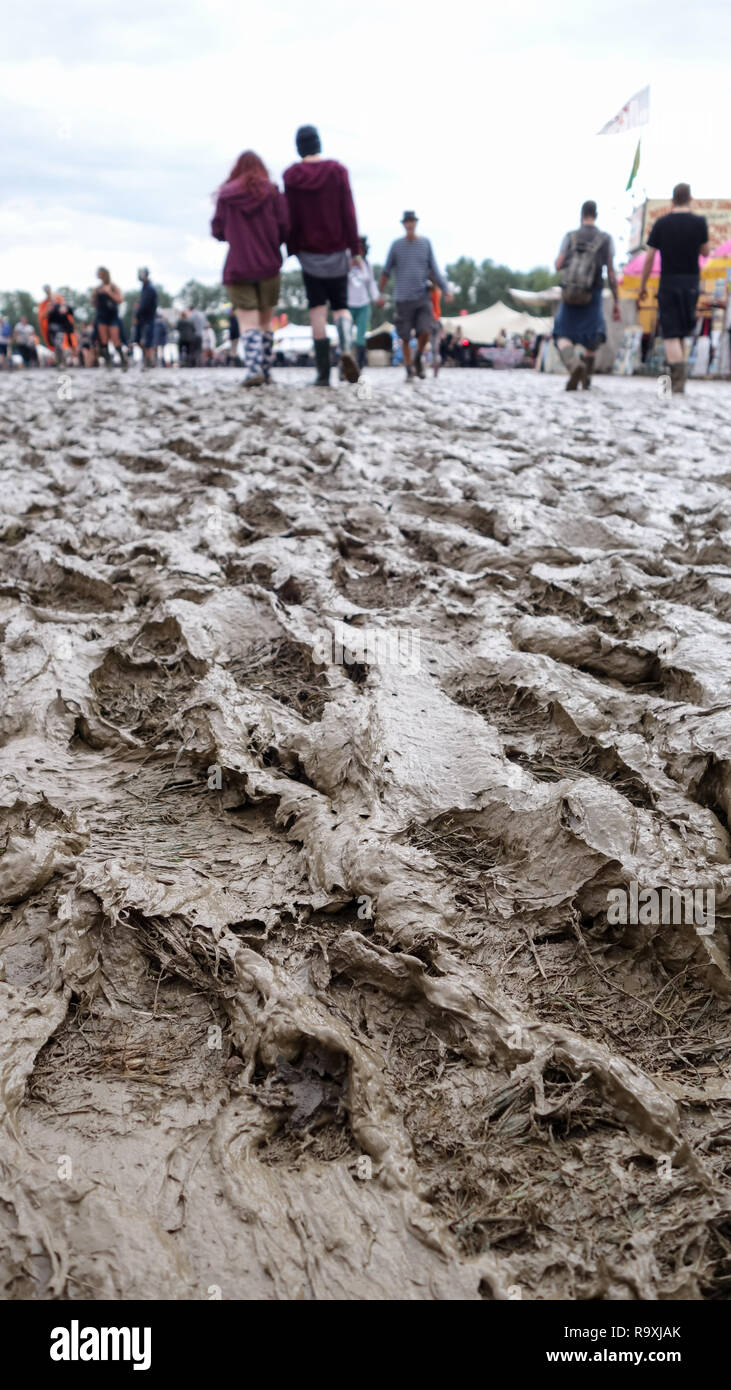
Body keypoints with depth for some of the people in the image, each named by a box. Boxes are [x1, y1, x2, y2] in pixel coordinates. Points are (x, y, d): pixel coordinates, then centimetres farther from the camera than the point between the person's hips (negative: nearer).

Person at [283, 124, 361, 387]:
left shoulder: (291, 176, 0)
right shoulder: (337, 170, -2)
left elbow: (289, 216, 0)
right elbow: (348, 212, -4)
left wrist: (292, 249, 7)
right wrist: (355, 249, 0)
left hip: (309, 251, 0)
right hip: (336, 250, 0)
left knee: (317, 308, 4)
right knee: (340, 304, 10)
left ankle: (323, 372, -5)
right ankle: (346, 348, -22)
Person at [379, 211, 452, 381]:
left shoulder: (426, 243, 7)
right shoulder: (396, 245, 3)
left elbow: (434, 270, 9)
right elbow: (386, 271, 11)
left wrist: (445, 289, 1)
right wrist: (379, 293, 9)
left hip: (423, 297, 1)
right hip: (403, 299, -1)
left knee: (425, 332, -13)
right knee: (405, 337, 0)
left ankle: (418, 359, 14)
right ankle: (409, 369, 15)